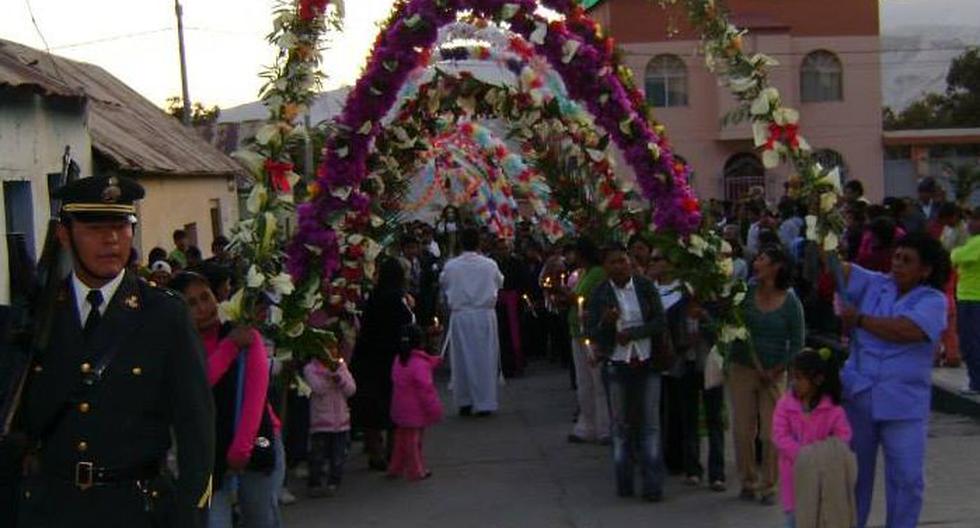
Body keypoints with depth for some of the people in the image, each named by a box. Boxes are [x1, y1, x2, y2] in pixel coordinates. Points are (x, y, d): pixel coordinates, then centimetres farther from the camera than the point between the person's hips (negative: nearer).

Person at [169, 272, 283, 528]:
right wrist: (231, 344, -15)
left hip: (255, 443, 0)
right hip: (208, 451, 0)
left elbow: (256, 392, -9)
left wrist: (241, 448, -17)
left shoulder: (245, 334, 1)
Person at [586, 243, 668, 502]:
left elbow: (661, 323, -4)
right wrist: (606, 322, -23)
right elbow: (592, 334, -3)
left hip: (647, 363, 0)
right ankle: (624, 483, 15)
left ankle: (653, 484, 3)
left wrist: (631, 333, -14)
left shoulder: (646, 287, -2)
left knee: (650, 424, 0)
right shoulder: (599, 294, -2)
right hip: (616, 366, 0)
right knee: (620, 425, 6)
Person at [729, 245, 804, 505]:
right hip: (742, 369, 2)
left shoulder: (791, 303, -5)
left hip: (774, 374, -2)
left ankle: (768, 486, 15)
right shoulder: (746, 292, 0)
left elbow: (797, 344, -1)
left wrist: (776, 370, -9)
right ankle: (748, 482, 21)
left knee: (771, 433, 1)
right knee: (742, 431, 6)